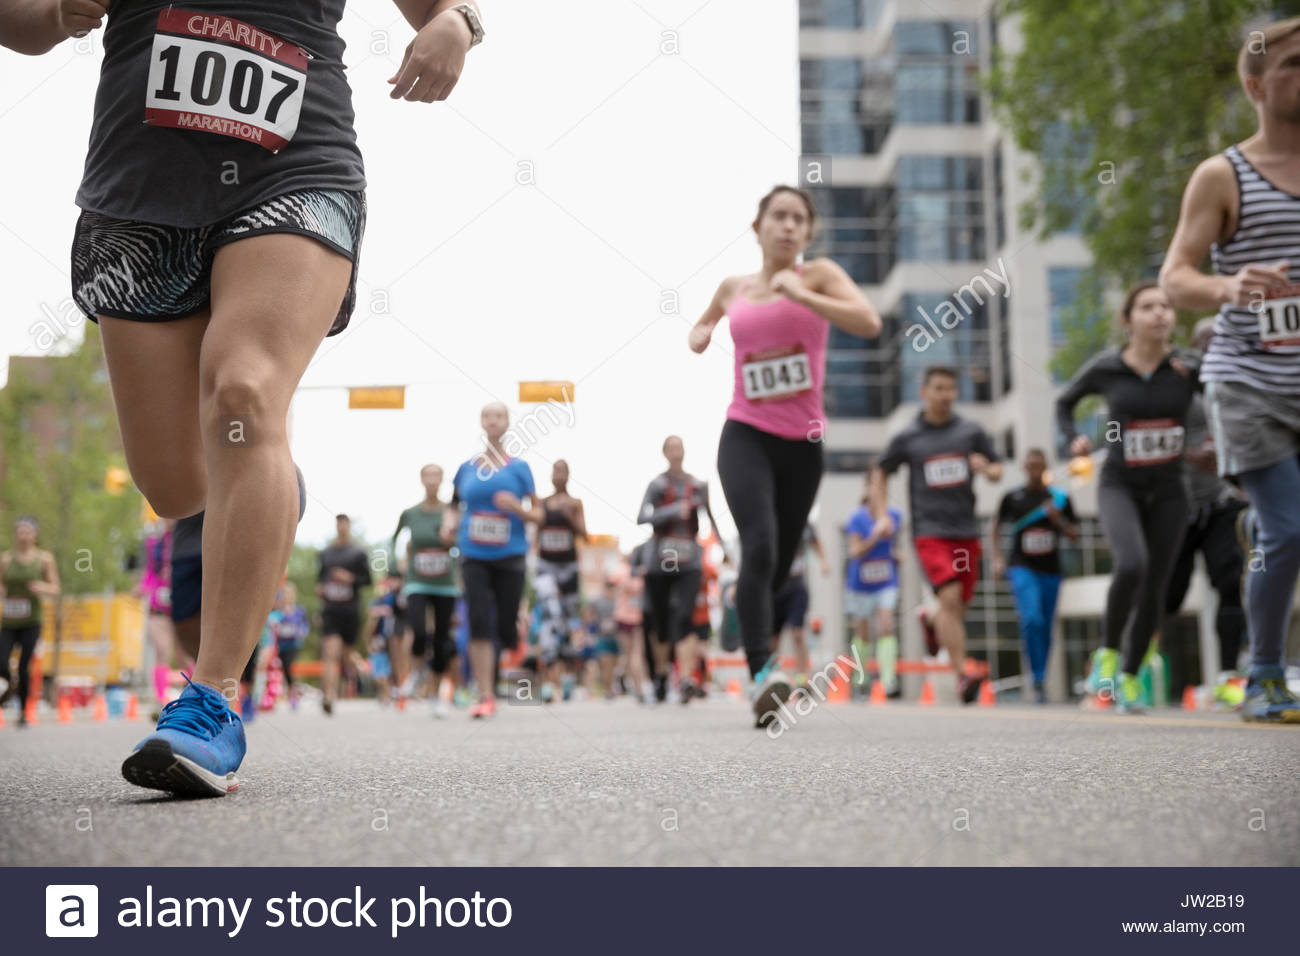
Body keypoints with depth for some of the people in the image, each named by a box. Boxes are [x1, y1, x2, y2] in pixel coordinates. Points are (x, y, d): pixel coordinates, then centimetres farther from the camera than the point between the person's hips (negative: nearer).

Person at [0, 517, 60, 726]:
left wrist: (43, 588, -17)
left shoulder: (44, 558, 2)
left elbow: (55, 589, 4)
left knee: (24, 666, -6)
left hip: (31, 622, -1)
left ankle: (23, 712, 11)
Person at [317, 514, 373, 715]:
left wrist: (351, 578, -13)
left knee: (348, 649, 11)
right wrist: (320, 587, 3)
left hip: (351, 609, 0)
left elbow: (367, 579, 4)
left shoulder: (358, 553, 6)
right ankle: (329, 695, -25)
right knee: (331, 653, -15)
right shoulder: (325, 553, 13)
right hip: (330, 609, 0)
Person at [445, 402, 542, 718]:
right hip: (474, 557, 1)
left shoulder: (519, 467, 2)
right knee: (479, 626, -10)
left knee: (505, 628, 1)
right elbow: (454, 506, 21)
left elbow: (538, 515, 4)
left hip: (510, 556, -1)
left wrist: (516, 507, -16)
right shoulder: (466, 468, 7)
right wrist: (450, 522, 0)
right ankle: (486, 696, -6)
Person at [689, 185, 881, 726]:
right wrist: (699, 334, 8)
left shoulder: (818, 275, 2)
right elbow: (706, 322, 32)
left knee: (779, 565, 8)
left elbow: (869, 323, -16)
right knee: (759, 545, -25)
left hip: (803, 443, 0)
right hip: (745, 436, 0)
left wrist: (802, 295, -23)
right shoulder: (734, 287, 10)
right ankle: (763, 672, -31)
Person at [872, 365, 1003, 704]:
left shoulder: (971, 432, 8)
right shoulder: (907, 438, 3)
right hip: (929, 532, -3)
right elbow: (880, 474, 14)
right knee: (950, 597, -20)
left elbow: (998, 471, 13)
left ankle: (931, 623, 43)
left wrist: (986, 468, -11)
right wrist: (881, 514, 2)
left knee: (959, 605, 8)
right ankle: (962, 673, -19)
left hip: (966, 531, 3)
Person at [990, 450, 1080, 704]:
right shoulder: (1012, 497, 2)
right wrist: (997, 559, 2)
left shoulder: (1060, 498, 7)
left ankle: (1041, 679, 24)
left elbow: (1074, 535, 9)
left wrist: (1058, 520, -10)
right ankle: (1038, 680, -18)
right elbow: (995, 527, 13)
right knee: (1031, 619, -22)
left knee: (1045, 628, 7)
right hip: (1022, 568, -3)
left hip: (1051, 571, 3)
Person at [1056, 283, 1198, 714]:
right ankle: (1108, 650, -3)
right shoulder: (1105, 369, -6)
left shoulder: (1189, 368, -7)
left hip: (1167, 491, 2)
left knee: (1155, 589, 2)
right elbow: (1064, 403, 11)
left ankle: (1130, 675, 23)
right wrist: (1072, 439, -6)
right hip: (1119, 486, -2)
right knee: (1131, 565, -27)